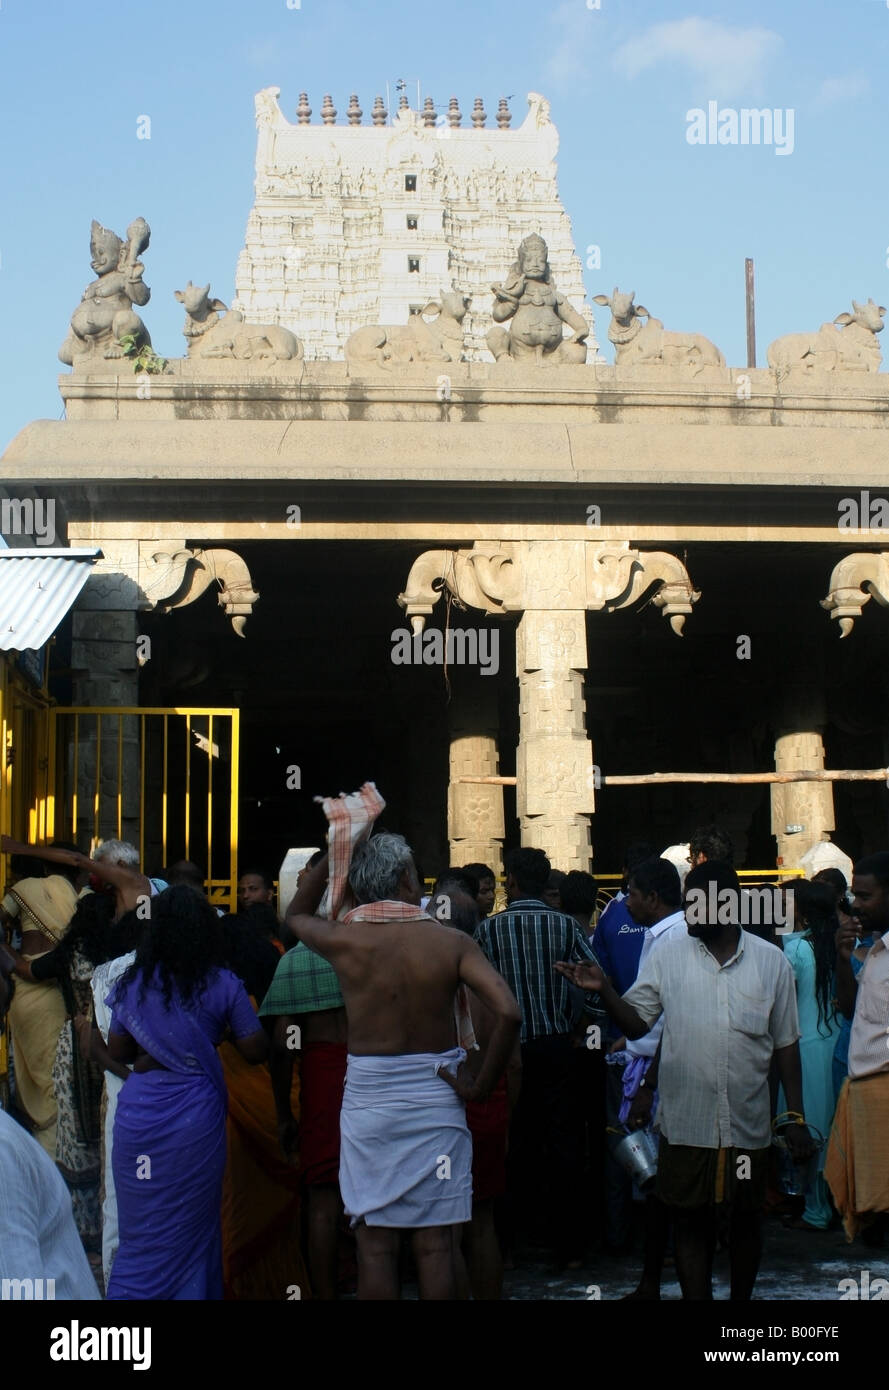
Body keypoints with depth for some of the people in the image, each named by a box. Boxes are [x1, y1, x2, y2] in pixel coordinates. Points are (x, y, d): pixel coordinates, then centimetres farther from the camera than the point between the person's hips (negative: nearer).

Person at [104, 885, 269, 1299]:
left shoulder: (131, 983, 2)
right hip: (196, 1117, -2)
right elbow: (256, 1050, -3)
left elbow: (117, 1050, 10)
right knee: (191, 1227, 10)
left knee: (142, 1230, 11)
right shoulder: (222, 985, -6)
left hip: (138, 1115, 2)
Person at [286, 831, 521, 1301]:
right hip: (435, 1099, 0)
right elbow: (508, 1013, -17)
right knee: (434, 1242, 6)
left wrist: (334, 852, 20)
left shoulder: (342, 940, -3)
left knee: (375, 1242, 6)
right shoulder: (451, 942, -6)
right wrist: (481, 1085, -7)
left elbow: (295, 914, 21)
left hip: (366, 1099, 1)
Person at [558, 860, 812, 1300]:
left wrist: (796, 1116, 3)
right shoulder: (667, 958, 0)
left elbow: (786, 1045, 5)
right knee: (690, 1223, 5)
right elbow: (636, 1023, -3)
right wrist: (603, 990, -20)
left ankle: (742, 1297, 34)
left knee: (745, 1220, 15)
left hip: (749, 1124, 1)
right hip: (686, 1123, -1)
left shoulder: (771, 962, 0)